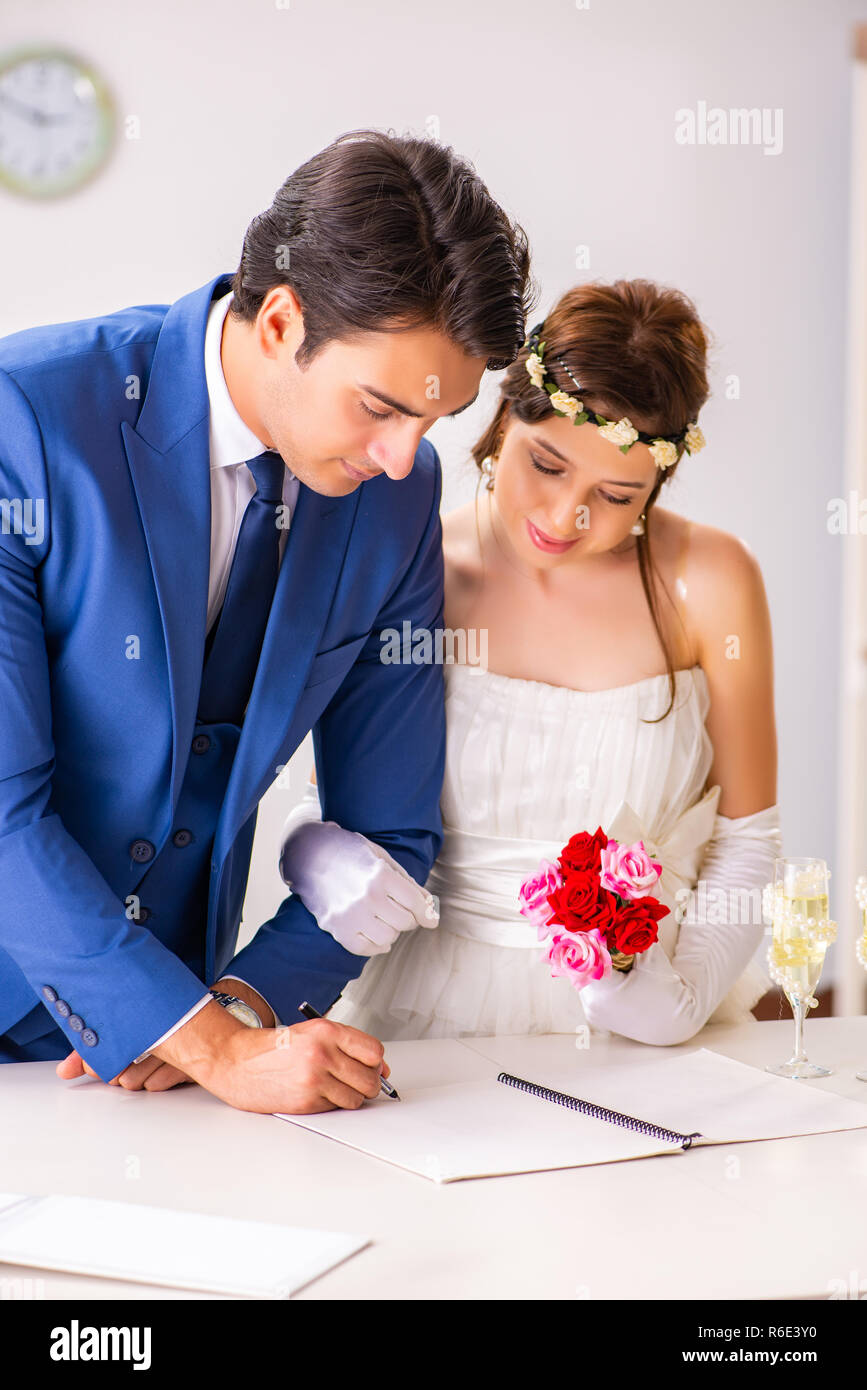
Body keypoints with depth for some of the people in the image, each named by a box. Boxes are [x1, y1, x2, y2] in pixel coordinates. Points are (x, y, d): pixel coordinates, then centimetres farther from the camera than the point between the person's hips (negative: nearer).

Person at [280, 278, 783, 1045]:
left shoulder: (709, 581, -6)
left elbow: (745, 841, 3)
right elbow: (327, 797, 8)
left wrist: (686, 997, -11)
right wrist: (315, 855, -14)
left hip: (635, 1009, 5)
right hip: (432, 1007, -4)